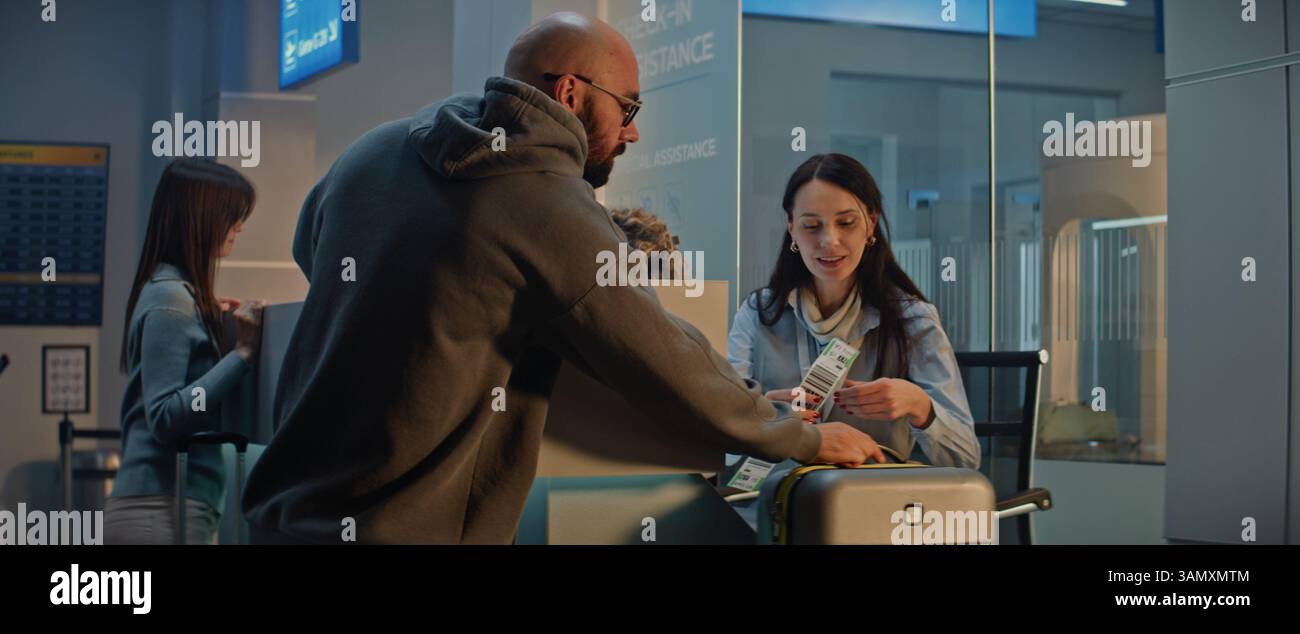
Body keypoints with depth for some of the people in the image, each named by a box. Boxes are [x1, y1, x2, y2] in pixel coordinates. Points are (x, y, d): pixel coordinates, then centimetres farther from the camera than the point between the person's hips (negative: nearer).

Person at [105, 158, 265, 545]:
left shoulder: (182, 293, 13)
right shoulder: (170, 298, -12)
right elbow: (164, 415, -18)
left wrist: (215, 325, 13)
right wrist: (243, 351, -18)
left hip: (165, 508, 9)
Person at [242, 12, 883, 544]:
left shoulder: (371, 150, 5)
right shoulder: (558, 214, -15)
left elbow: (308, 248, 25)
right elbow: (675, 369, -8)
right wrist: (805, 438, 6)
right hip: (414, 528, -7)